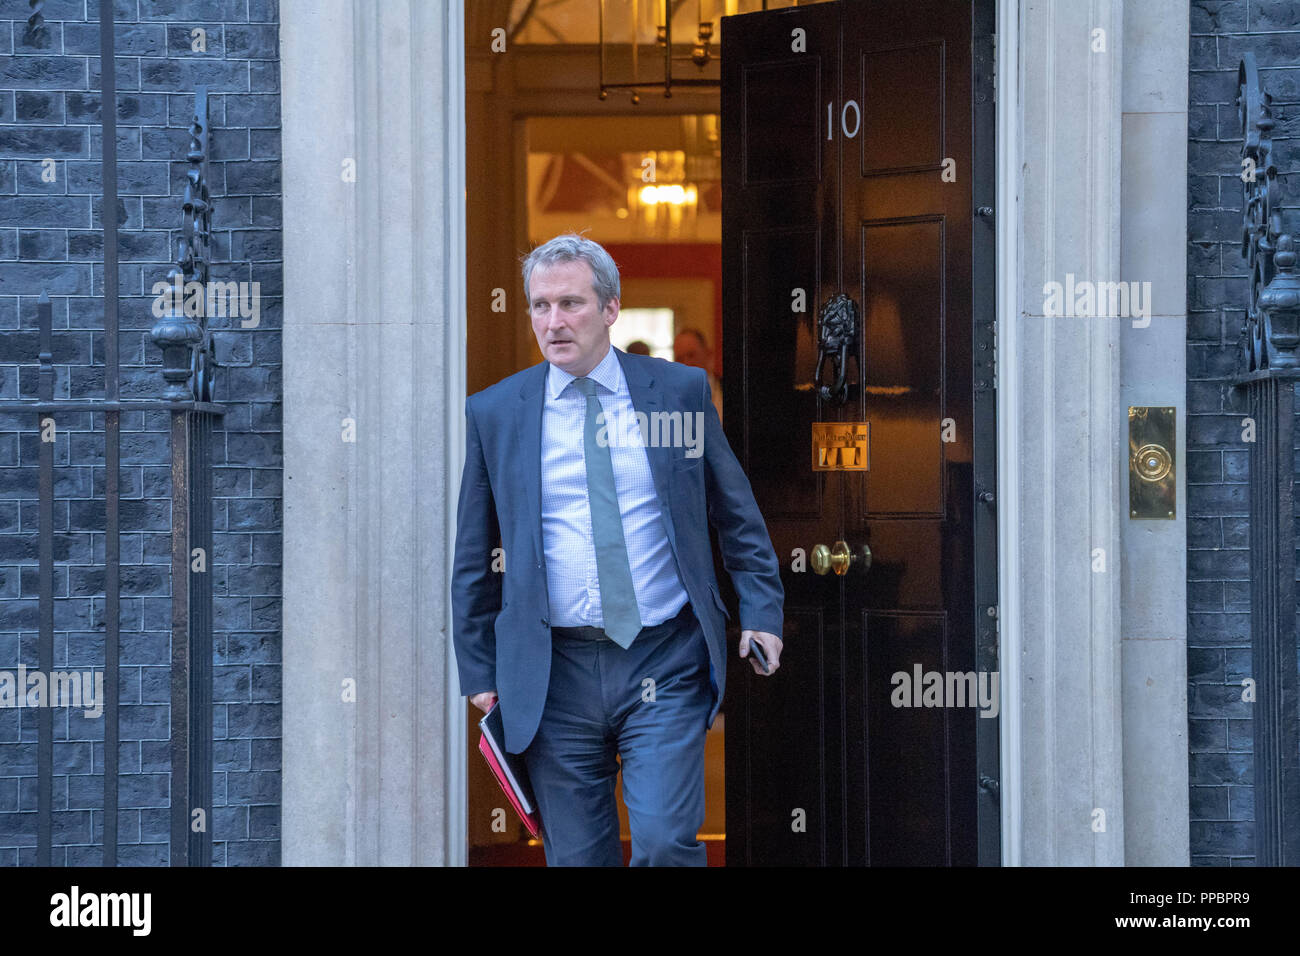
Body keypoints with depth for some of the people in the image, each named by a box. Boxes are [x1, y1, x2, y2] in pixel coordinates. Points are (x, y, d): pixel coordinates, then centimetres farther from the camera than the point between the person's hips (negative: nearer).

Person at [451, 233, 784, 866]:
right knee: (576, 857, 5)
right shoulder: (494, 413, 5)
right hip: (554, 676, 1)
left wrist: (761, 611, 4)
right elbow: (474, 558, 11)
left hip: (665, 668, -1)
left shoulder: (680, 390, 4)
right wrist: (479, 671, 8)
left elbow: (736, 514, 13)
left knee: (664, 843, -13)